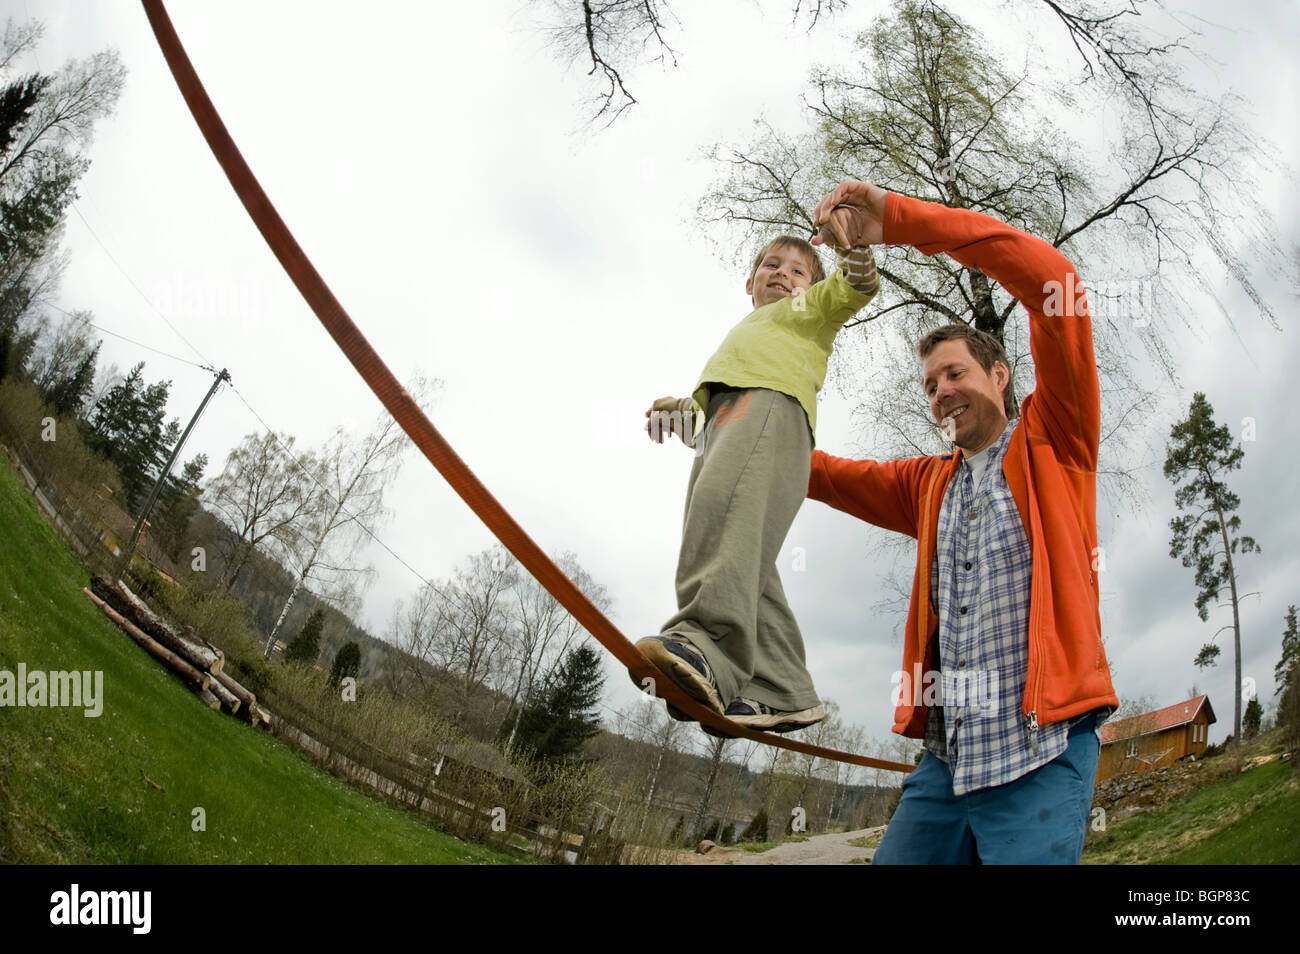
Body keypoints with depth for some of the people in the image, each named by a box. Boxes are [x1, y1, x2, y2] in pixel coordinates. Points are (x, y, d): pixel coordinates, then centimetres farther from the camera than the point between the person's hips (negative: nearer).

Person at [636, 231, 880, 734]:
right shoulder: (743, 334, 47)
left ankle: (707, 641, -55)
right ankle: (782, 692, -16)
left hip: (773, 401, -7)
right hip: (723, 419, 7)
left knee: (726, 503, -35)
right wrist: (679, 409, 20)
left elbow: (858, 285, 12)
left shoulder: (812, 306, 33)